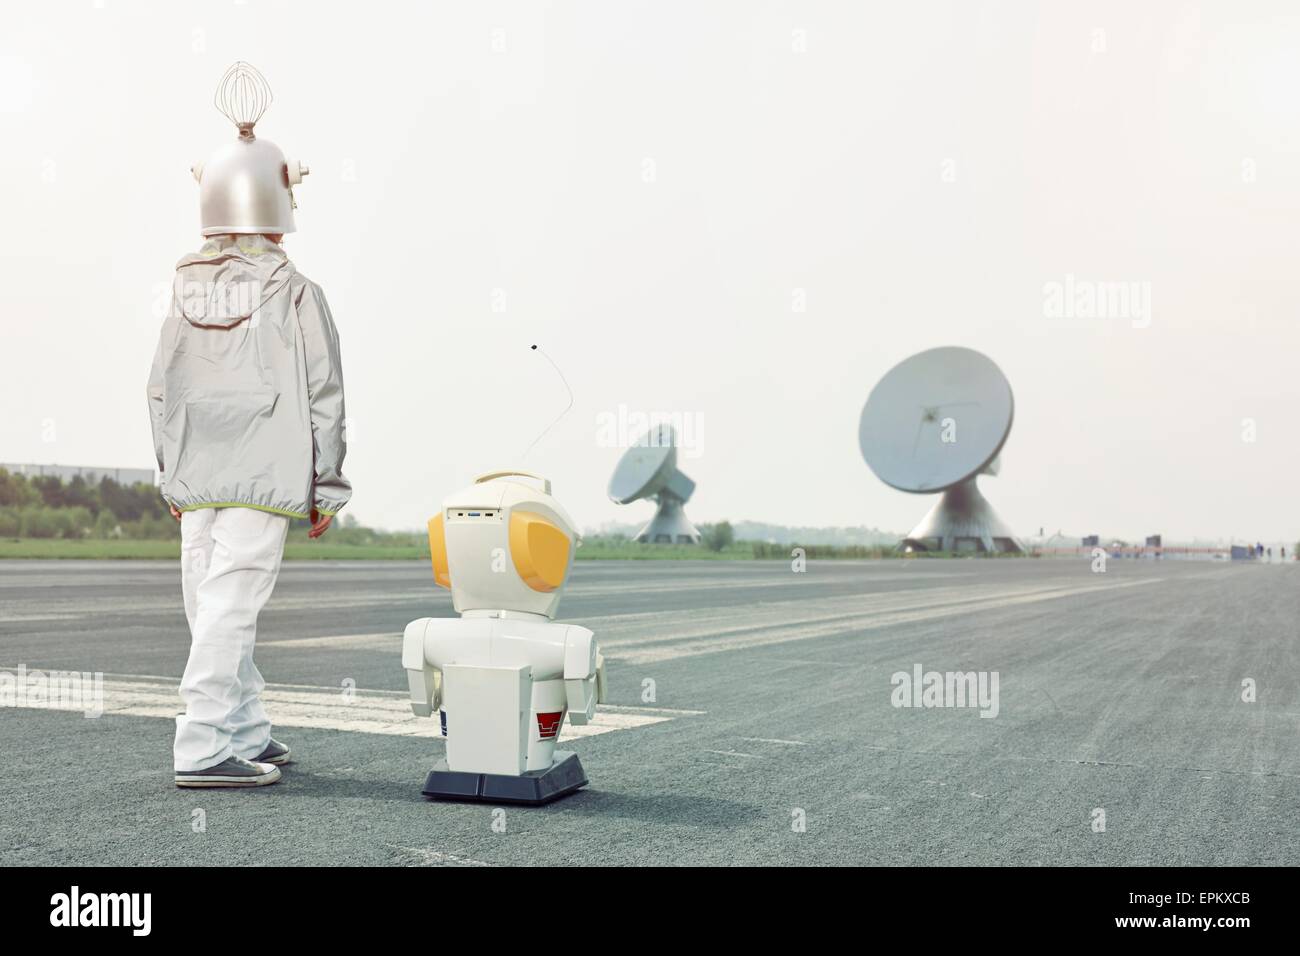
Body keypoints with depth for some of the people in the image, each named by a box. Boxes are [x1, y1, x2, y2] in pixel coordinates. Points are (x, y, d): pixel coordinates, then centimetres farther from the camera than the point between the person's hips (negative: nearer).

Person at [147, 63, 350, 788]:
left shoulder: (187, 292, 7)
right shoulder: (296, 294, -6)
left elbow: (162, 392, 10)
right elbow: (324, 397, -6)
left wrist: (172, 475, 19)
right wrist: (329, 488, 2)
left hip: (196, 479, 5)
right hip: (264, 480, -5)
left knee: (212, 604, 11)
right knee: (231, 606, -7)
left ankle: (247, 734, 22)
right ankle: (204, 749, -8)